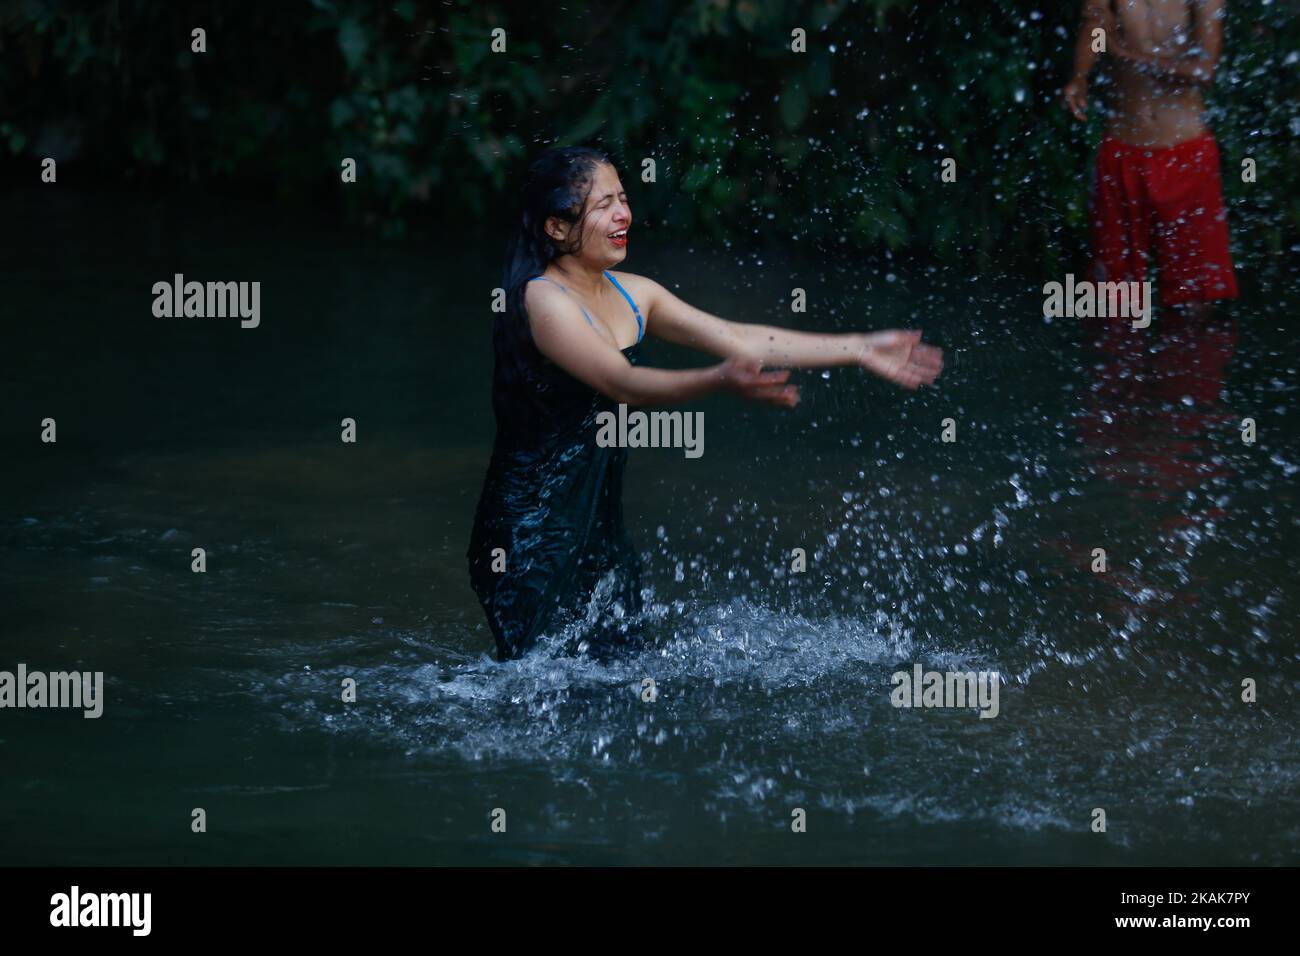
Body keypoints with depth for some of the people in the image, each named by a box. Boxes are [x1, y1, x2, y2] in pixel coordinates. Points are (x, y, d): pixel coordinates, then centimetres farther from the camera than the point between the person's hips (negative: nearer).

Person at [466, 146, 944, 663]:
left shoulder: (630, 295, 8)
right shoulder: (542, 301, -17)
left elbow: (737, 339, 9)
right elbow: (622, 384, -30)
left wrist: (860, 349, 7)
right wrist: (720, 381, -46)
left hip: (600, 530, 8)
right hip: (528, 538, -8)